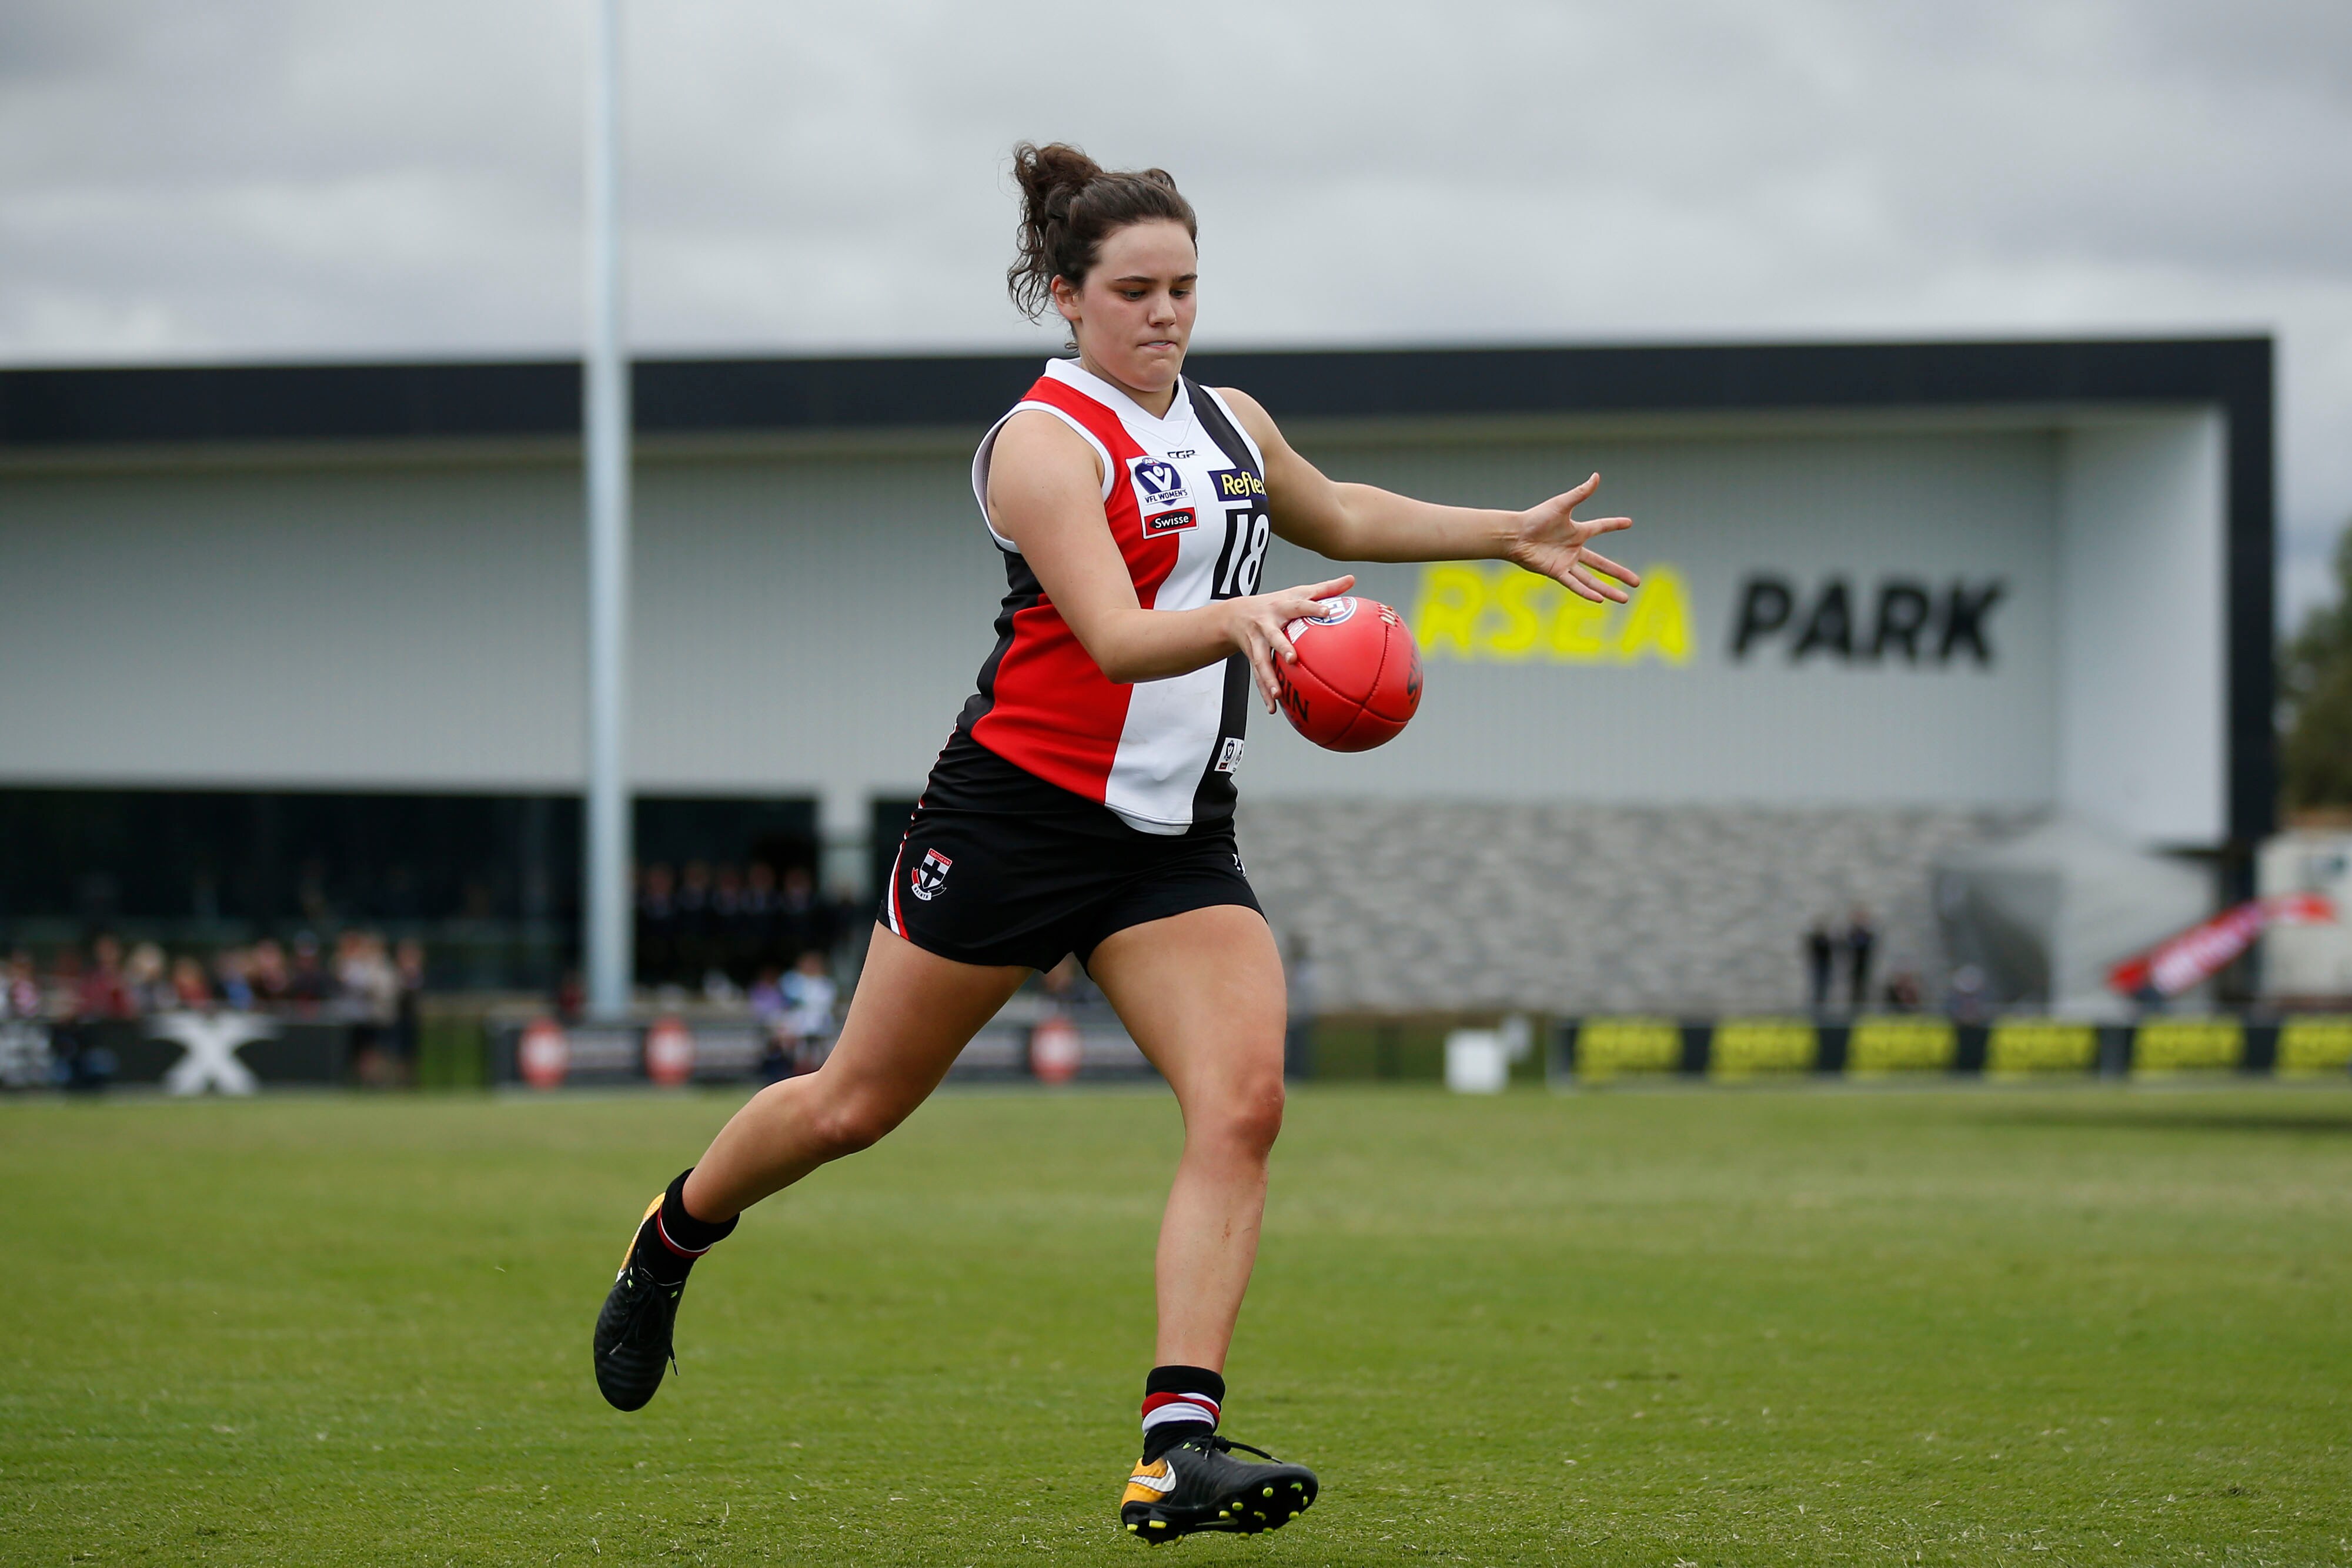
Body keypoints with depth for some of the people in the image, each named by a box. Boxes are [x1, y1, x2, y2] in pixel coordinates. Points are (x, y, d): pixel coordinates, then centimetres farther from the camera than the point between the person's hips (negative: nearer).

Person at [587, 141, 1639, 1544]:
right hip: (1021, 811, -6)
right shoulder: (1046, 442, -13)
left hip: (1181, 843, 6)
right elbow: (1122, 639, -25)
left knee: (1244, 1102, -17)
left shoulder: (1228, 420, 12)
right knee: (858, 1105, 5)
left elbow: (1334, 514, 33)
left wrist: (1511, 533, 30)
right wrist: (1242, 616, -44)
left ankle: (1178, 1448, -22)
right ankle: (671, 1244, 35)